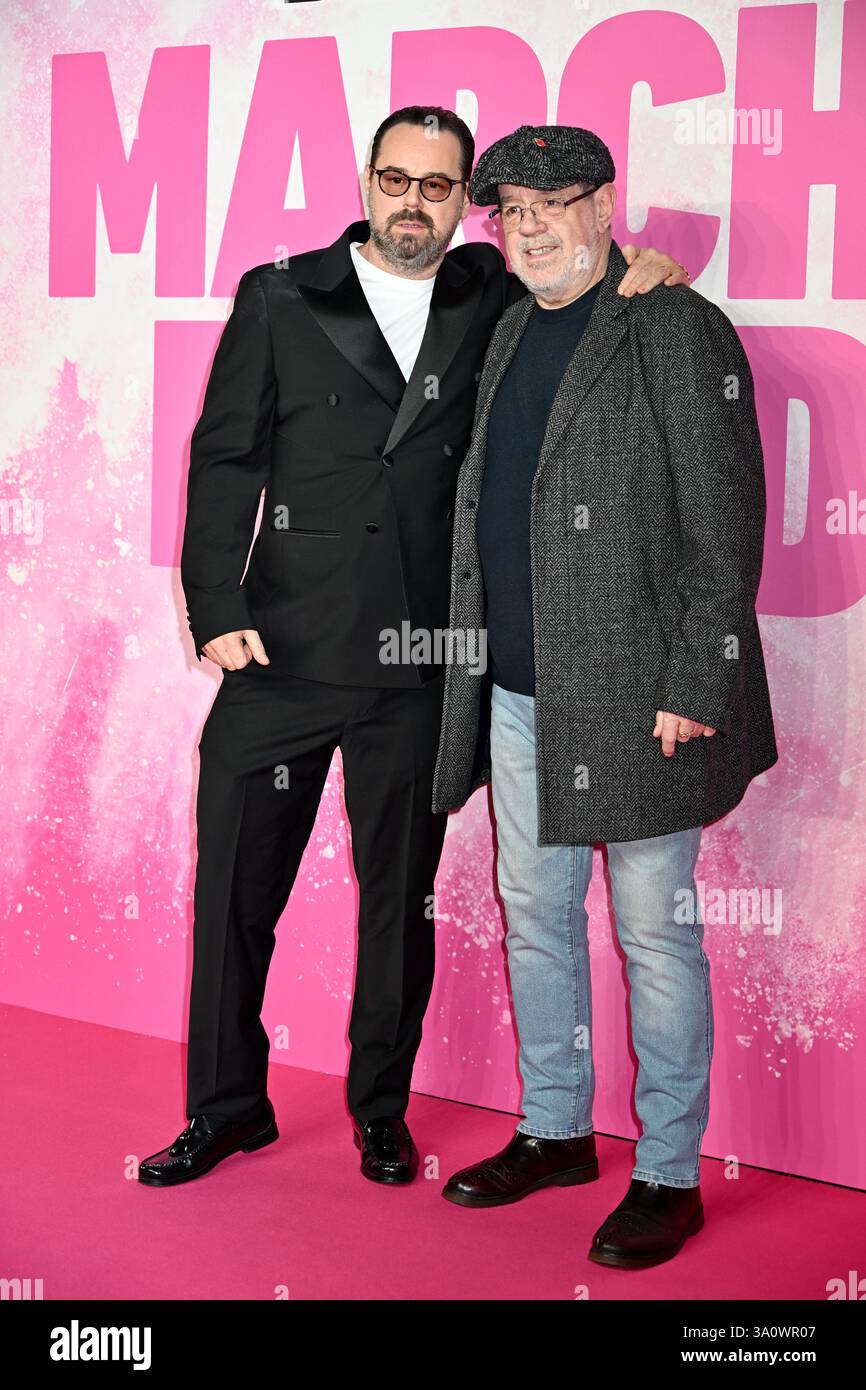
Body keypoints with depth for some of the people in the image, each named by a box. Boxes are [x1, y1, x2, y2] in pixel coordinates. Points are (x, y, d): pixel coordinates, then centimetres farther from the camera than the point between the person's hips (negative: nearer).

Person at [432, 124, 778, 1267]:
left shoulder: (679, 333, -9)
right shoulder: (508, 335, 14)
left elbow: (725, 526, -13)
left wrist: (692, 690, -17)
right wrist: (480, 658, 14)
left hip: (636, 700, -7)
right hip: (518, 697, 8)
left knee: (655, 936, 2)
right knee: (535, 920, 16)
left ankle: (669, 1175, 16)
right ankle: (555, 1131, 33)